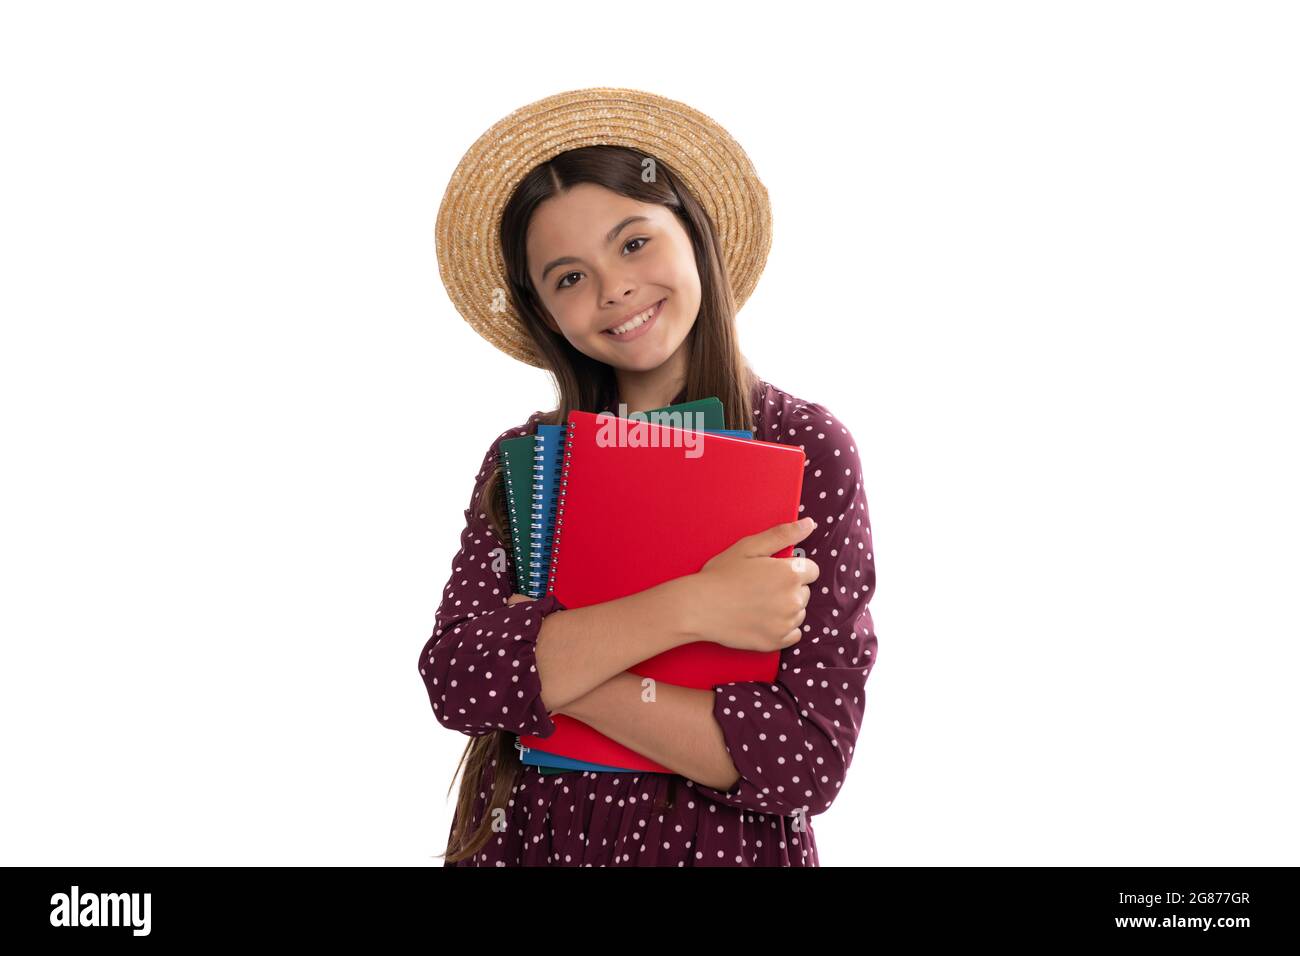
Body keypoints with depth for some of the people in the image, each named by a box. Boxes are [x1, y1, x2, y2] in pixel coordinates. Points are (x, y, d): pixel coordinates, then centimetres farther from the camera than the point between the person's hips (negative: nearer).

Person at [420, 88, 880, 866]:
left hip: (721, 843, -2)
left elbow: (808, 759, -20)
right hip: (527, 837, 2)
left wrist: (543, 671, -19)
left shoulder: (809, 449, -14)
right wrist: (690, 606, -26)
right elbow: (455, 679, -16)